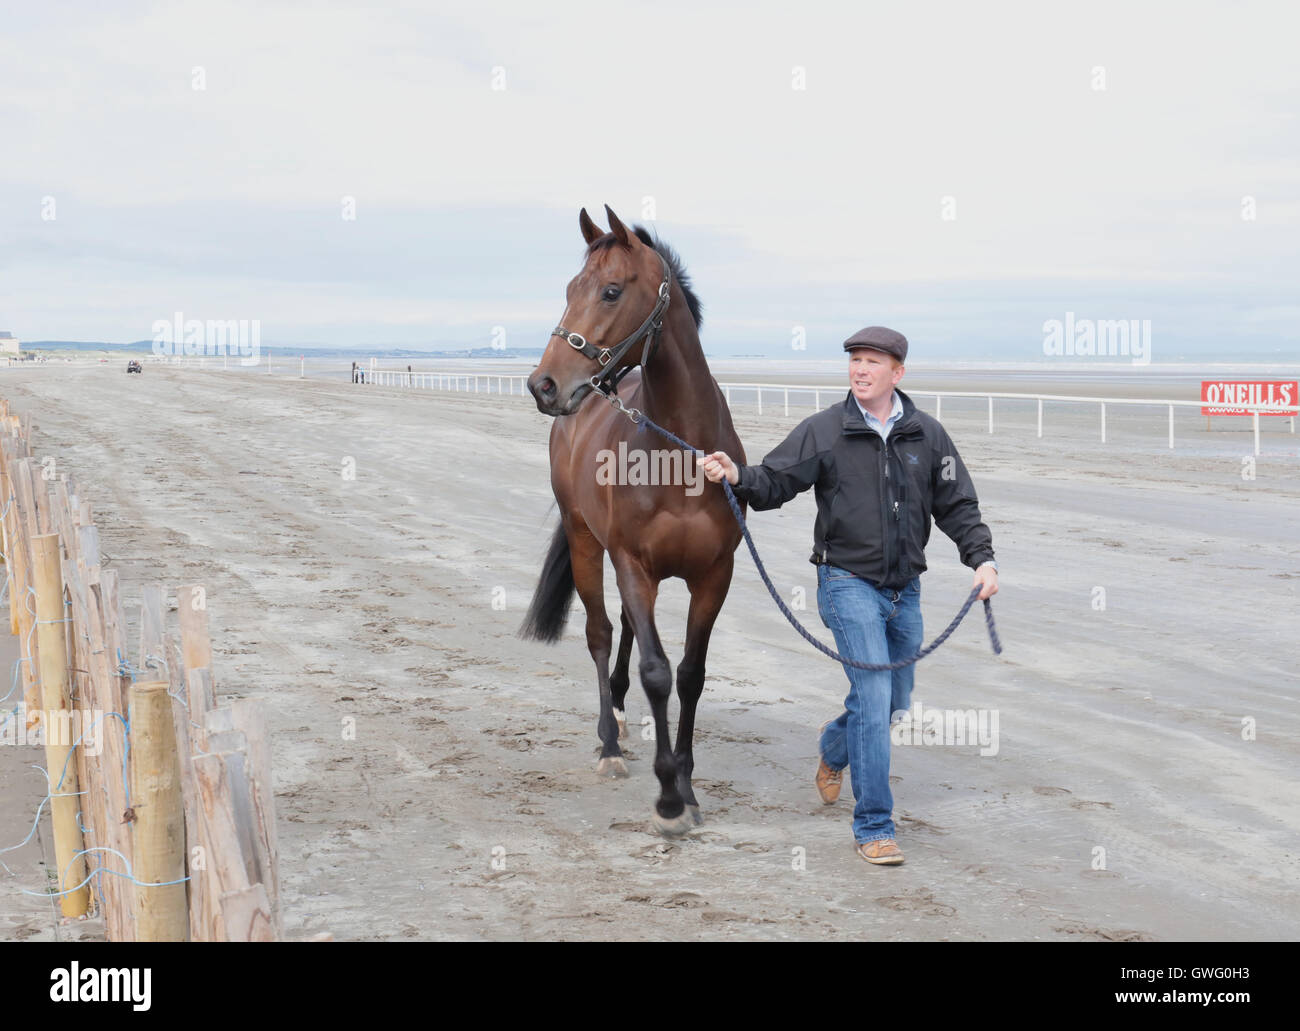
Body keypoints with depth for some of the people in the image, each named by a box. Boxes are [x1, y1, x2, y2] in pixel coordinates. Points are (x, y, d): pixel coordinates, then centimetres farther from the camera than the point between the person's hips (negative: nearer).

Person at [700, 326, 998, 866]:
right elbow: (775, 482, -6)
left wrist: (982, 557, -8)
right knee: (873, 697, -14)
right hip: (849, 582, -4)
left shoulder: (928, 435, 3)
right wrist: (737, 476, -27)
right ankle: (874, 828, -6)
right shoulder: (823, 431, -5)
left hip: (905, 588, 5)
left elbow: (957, 505, 6)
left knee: (896, 699, 16)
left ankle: (833, 749, 49)